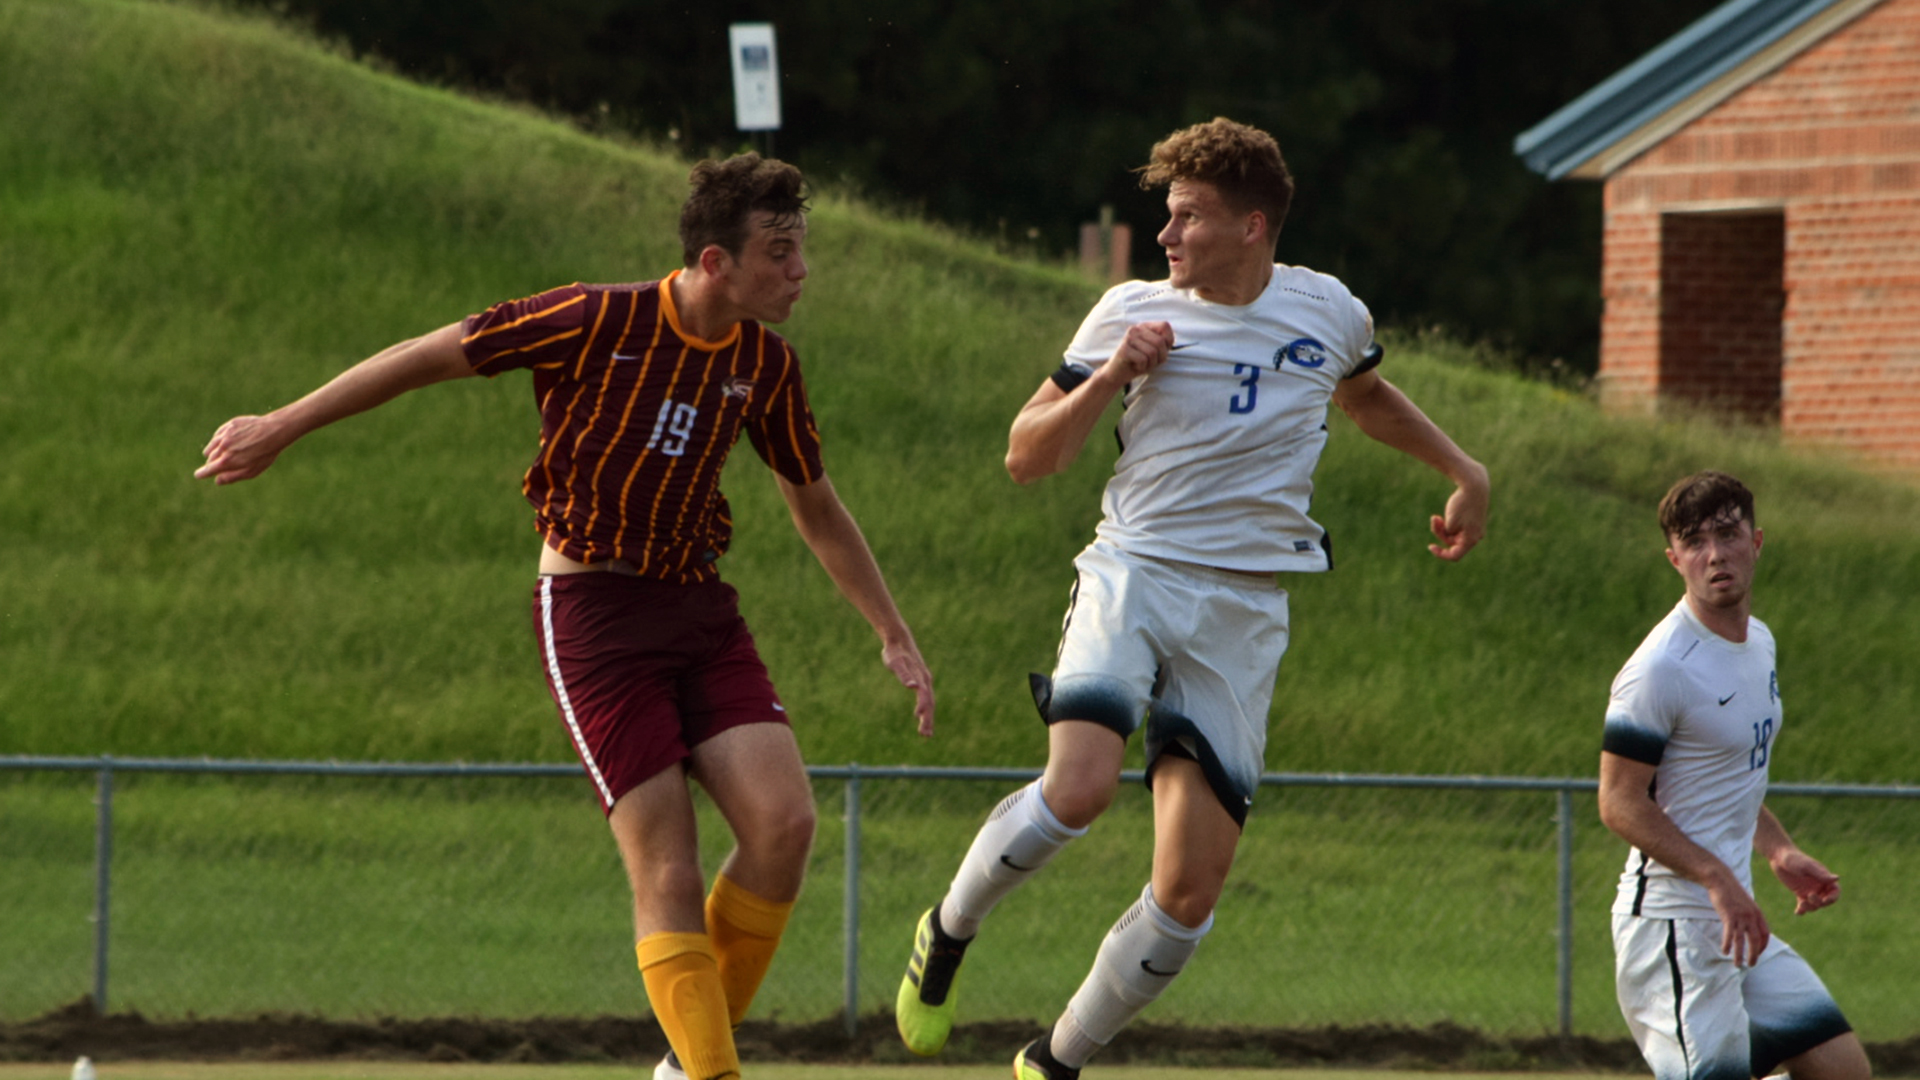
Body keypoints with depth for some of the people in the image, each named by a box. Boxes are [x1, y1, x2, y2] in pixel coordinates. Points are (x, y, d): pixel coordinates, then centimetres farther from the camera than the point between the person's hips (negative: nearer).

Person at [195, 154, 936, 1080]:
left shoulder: (764, 364, 4)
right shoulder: (598, 322, -13)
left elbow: (816, 509, 20)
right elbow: (432, 356, -5)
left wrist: (894, 636, 19)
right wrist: (280, 429, -2)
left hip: (699, 605, 5)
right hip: (592, 611, -5)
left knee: (782, 820, -13)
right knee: (668, 872, -13)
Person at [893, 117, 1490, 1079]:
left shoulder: (1329, 313, 7)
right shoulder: (1132, 314, 1)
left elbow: (1368, 396, 32)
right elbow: (1027, 456, 4)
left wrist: (1465, 472, 26)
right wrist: (1108, 379, -11)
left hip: (1244, 611, 2)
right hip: (1134, 575, -2)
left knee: (1189, 892, -6)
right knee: (1080, 784, -30)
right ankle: (949, 930, -2)